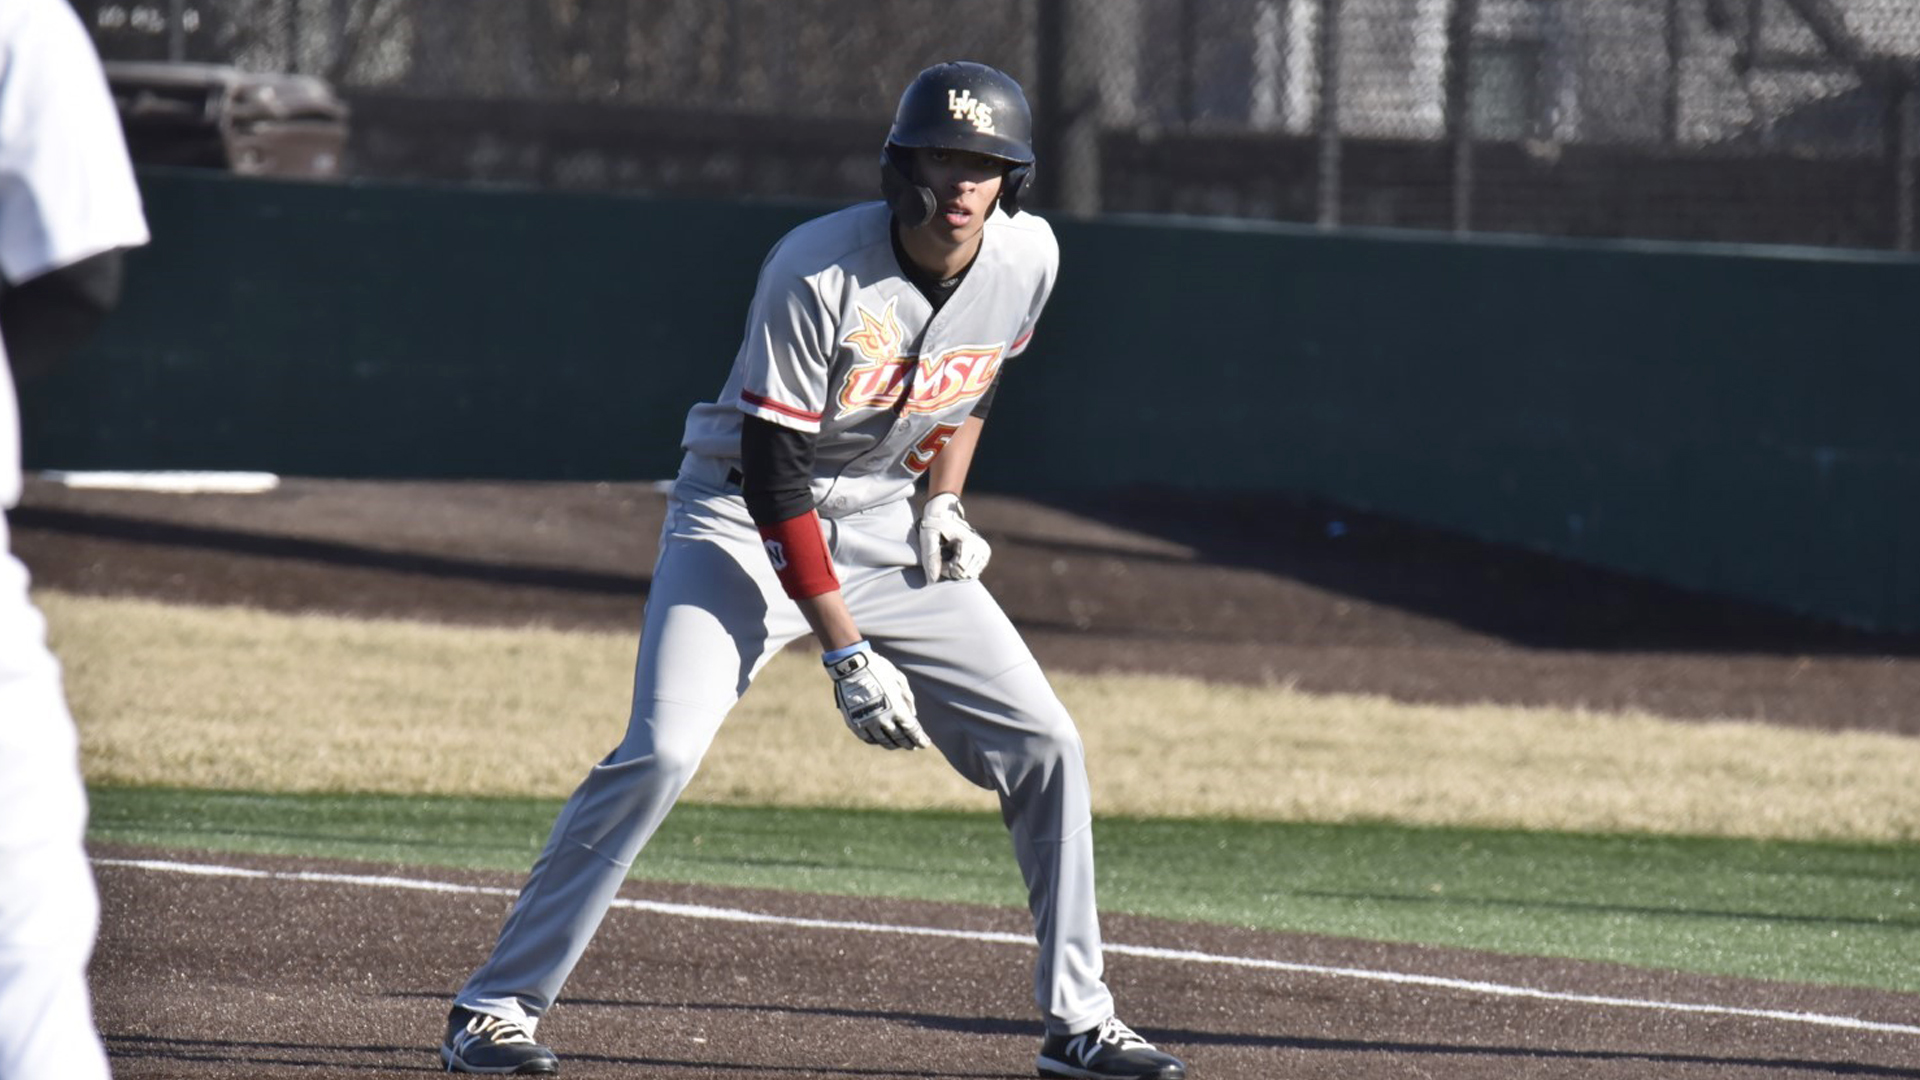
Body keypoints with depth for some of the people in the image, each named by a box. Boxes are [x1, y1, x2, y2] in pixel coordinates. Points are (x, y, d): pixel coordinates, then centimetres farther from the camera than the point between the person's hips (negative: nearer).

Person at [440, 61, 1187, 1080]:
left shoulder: (1027, 258, -8)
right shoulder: (820, 272, -26)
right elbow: (773, 471, -24)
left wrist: (945, 501, 4)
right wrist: (846, 652, -26)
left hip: (883, 523, 6)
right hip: (744, 514, -6)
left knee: (1042, 745, -2)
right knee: (660, 753, -22)